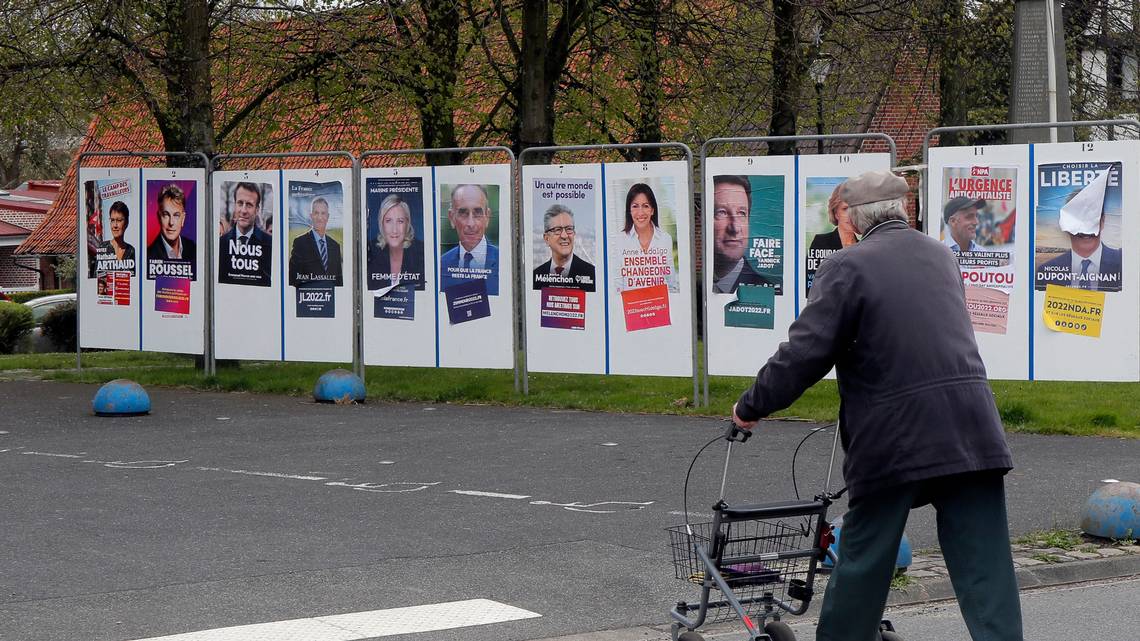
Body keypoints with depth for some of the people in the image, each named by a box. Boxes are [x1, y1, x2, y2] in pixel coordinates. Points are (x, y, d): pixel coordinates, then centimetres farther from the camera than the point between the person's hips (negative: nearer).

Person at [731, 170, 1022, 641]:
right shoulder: (941, 257, 16)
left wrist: (752, 406, 3)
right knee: (984, 564, 1)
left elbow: (804, 352, -10)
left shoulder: (848, 267, -5)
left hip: (892, 438, -4)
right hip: (970, 429, 4)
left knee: (863, 562, 10)